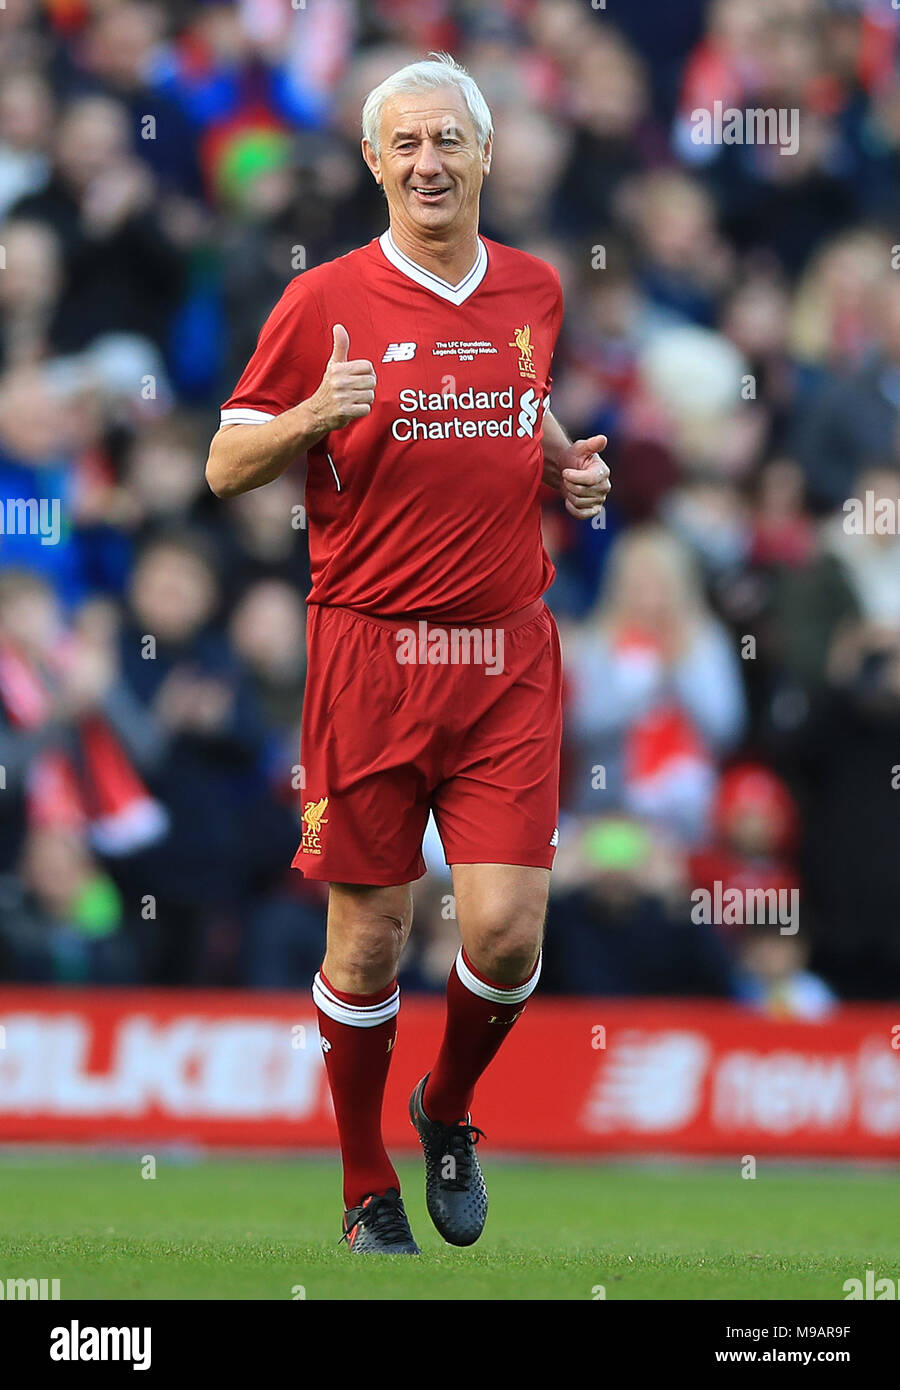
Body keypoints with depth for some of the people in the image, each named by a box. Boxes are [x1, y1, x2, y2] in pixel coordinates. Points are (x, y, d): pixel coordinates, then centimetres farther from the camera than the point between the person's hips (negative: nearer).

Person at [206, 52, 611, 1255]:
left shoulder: (534, 290, 9)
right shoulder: (325, 303, -4)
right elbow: (225, 467, 0)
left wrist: (570, 462, 6)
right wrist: (313, 414, -19)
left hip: (509, 658, 3)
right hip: (372, 651, -3)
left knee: (506, 931, -7)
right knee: (369, 939, 1)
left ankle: (449, 1111, 23)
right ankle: (368, 1189, 19)